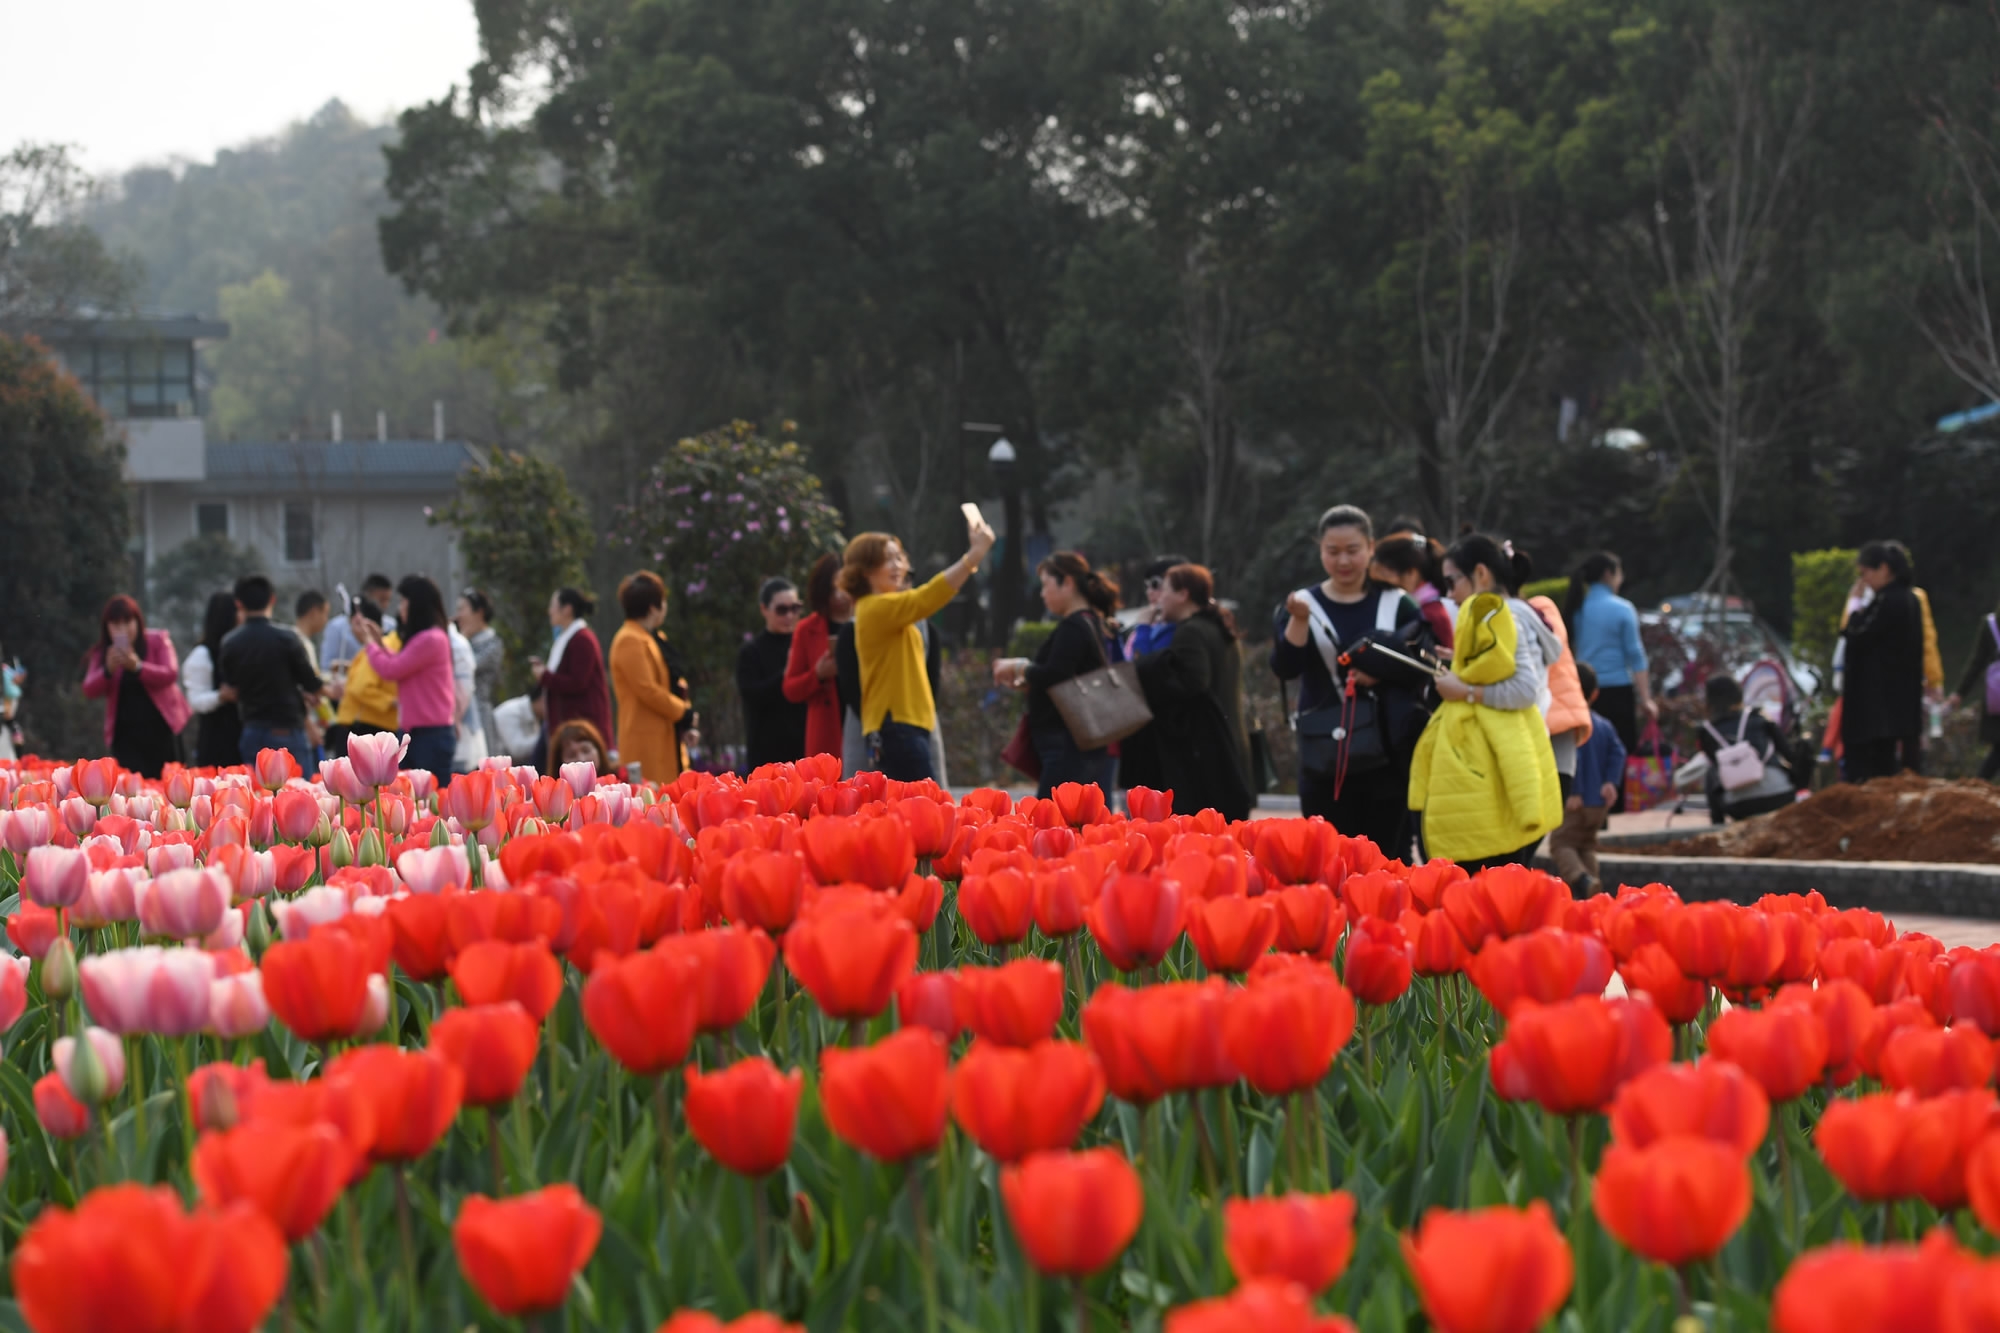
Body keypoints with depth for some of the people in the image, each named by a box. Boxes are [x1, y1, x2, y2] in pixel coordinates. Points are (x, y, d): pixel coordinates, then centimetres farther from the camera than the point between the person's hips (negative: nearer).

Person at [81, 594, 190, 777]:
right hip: (126, 733, 1)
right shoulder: (102, 653, 4)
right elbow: (89, 690, -6)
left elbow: (171, 675, -13)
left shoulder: (158, 641, 0)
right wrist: (108, 671, -26)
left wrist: (138, 667, -28)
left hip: (160, 729, -1)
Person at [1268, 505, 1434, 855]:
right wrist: (1299, 620, -23)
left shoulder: (1398, 606, 4)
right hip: (1325, 759, 1)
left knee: (1388, 858, -1)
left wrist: (1379, 674, -14)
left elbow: (1424, 669, 1)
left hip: (1389, 755, -1)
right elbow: (1285, 668, -8)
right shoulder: (1303, 605, 5)